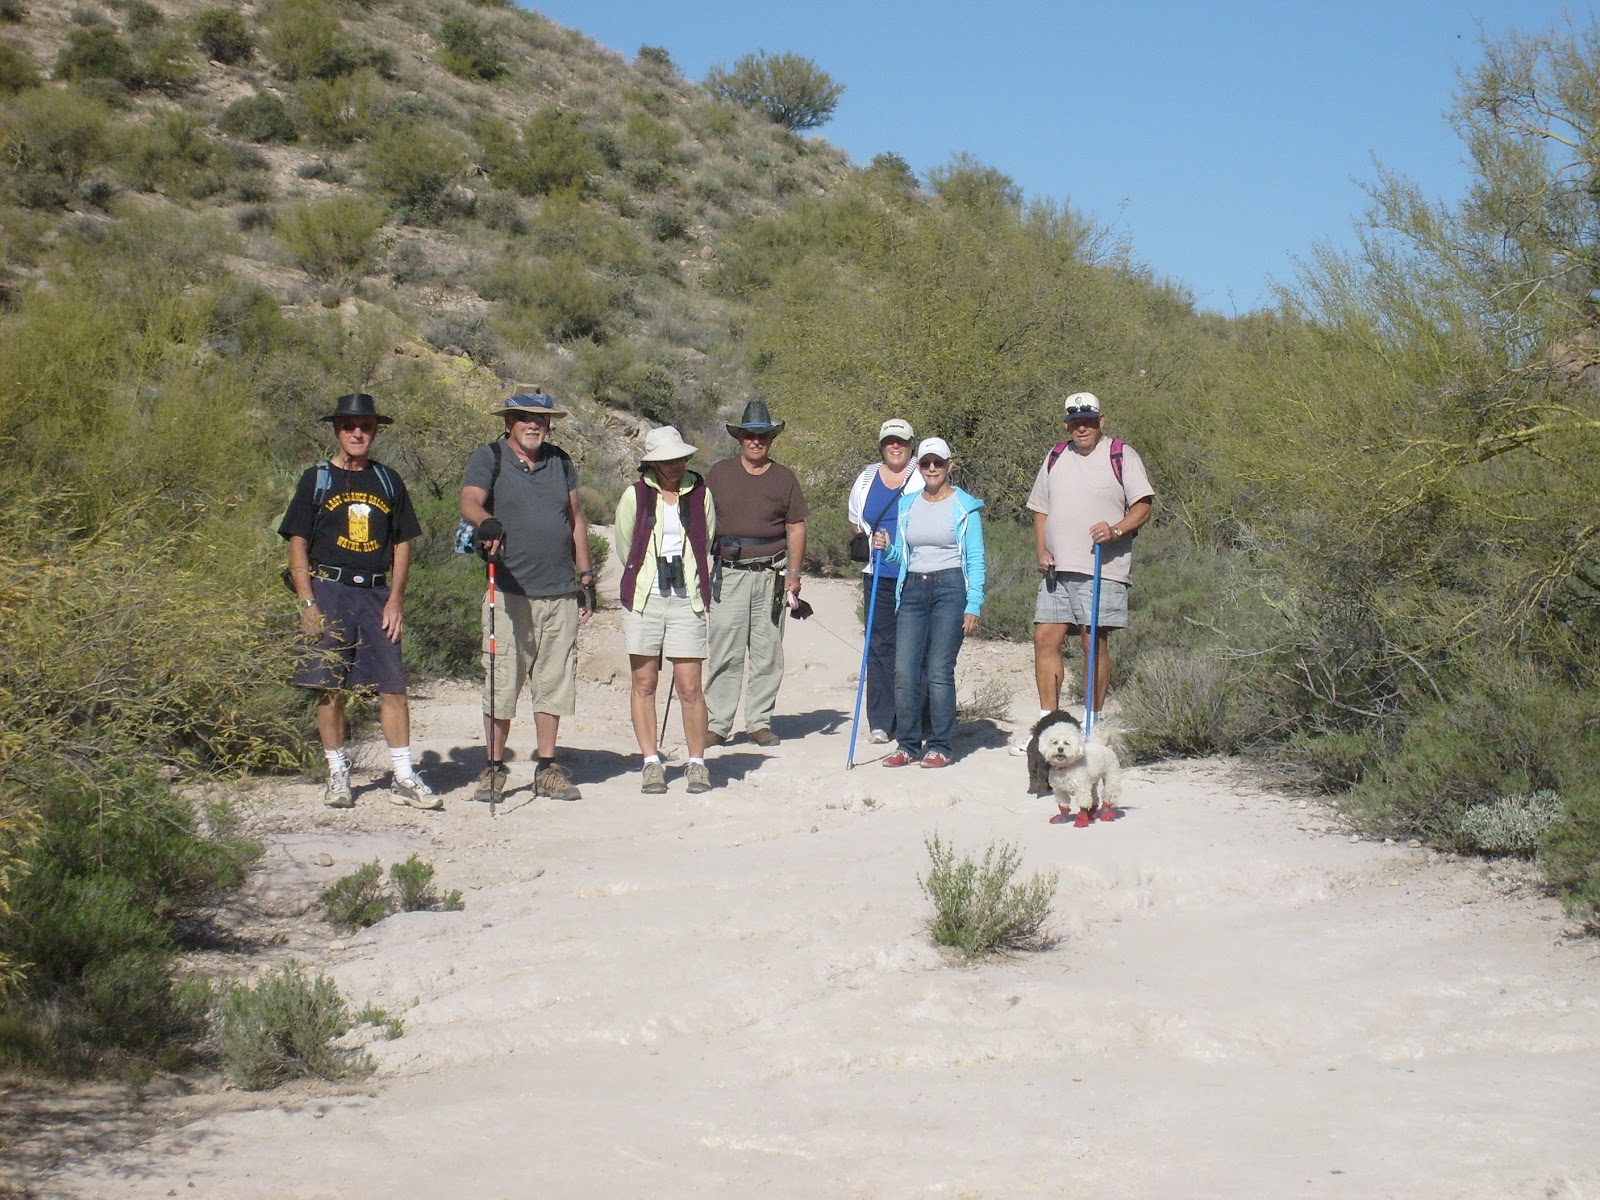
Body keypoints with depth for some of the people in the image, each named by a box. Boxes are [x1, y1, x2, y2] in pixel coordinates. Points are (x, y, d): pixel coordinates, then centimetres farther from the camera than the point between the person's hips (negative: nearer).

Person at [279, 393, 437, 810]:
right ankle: (337, 776, 10)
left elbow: (402, 544, 13)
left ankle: (403, 777, 3)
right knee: (330, 688, 0)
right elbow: (298, 544, 1)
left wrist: (395, 599, 1)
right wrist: (308, 603, -8)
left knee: (393, 686, -3)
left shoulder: (388, 482, 12)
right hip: (328, 591, -2)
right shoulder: (316, 479, 5)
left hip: (376, 594, 2)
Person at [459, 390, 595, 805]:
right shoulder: (488, 458, 2)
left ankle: (547, 768, 15)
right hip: (510, 592, -4)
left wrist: (585, 576, 17)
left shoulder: (560, 461, 15)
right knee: (500, 683, -3)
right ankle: (494, 768, 7)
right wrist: (486, 522, -38)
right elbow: (470, 501, -16)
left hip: (560, 592, 4)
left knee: (554, 683, 6)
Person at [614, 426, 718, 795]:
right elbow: (625, 546, 12)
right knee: (643, 684, 3)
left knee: (689, 686, -5)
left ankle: (697, 763, 7)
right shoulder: (636, 496, 2)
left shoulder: (701, 494, 4)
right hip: (643, 598, 0)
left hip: (687, 599, 0)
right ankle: (651, 763, 12)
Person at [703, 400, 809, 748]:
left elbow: (796, 527, 11)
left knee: (767, 653, 3)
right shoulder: (719, 473, 9)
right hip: (728, 574, -1)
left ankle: (760, 722, 11)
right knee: (724, 653, -6)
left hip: (771, 574, 1)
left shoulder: (784, 478, 11)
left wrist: (793, 572, 2)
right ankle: (717, 724, -2)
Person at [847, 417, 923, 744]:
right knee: (879, 646, 3)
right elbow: (855, 521, 23)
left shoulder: (922, 478, 2)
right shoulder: (867, 479, 13)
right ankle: (880, 722, 7)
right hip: (878, 578, 3)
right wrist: (871, 543, 8)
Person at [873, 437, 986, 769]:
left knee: (939, 670, -8)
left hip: (950, 587, -4)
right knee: (904, 670, -3)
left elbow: (975, 559, -2)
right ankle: (908, 744, 7)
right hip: (913, 589, 4)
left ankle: (940, 746, 2)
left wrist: (974, 605, -9)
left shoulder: (964, 506, 1)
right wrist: (886, 548, -3)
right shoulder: (907, 505, 13)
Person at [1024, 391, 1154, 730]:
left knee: (1094, 643, -5)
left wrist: (1116, 530, -20)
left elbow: (1143, 506, -3)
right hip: (1057, 569, 5)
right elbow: (1041, 509, 22)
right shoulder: (1055, 458, 17)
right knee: (1045, 639, 0)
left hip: (1102, 570, -5)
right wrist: (1041, 550, 7)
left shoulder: (1122, 456, 1)